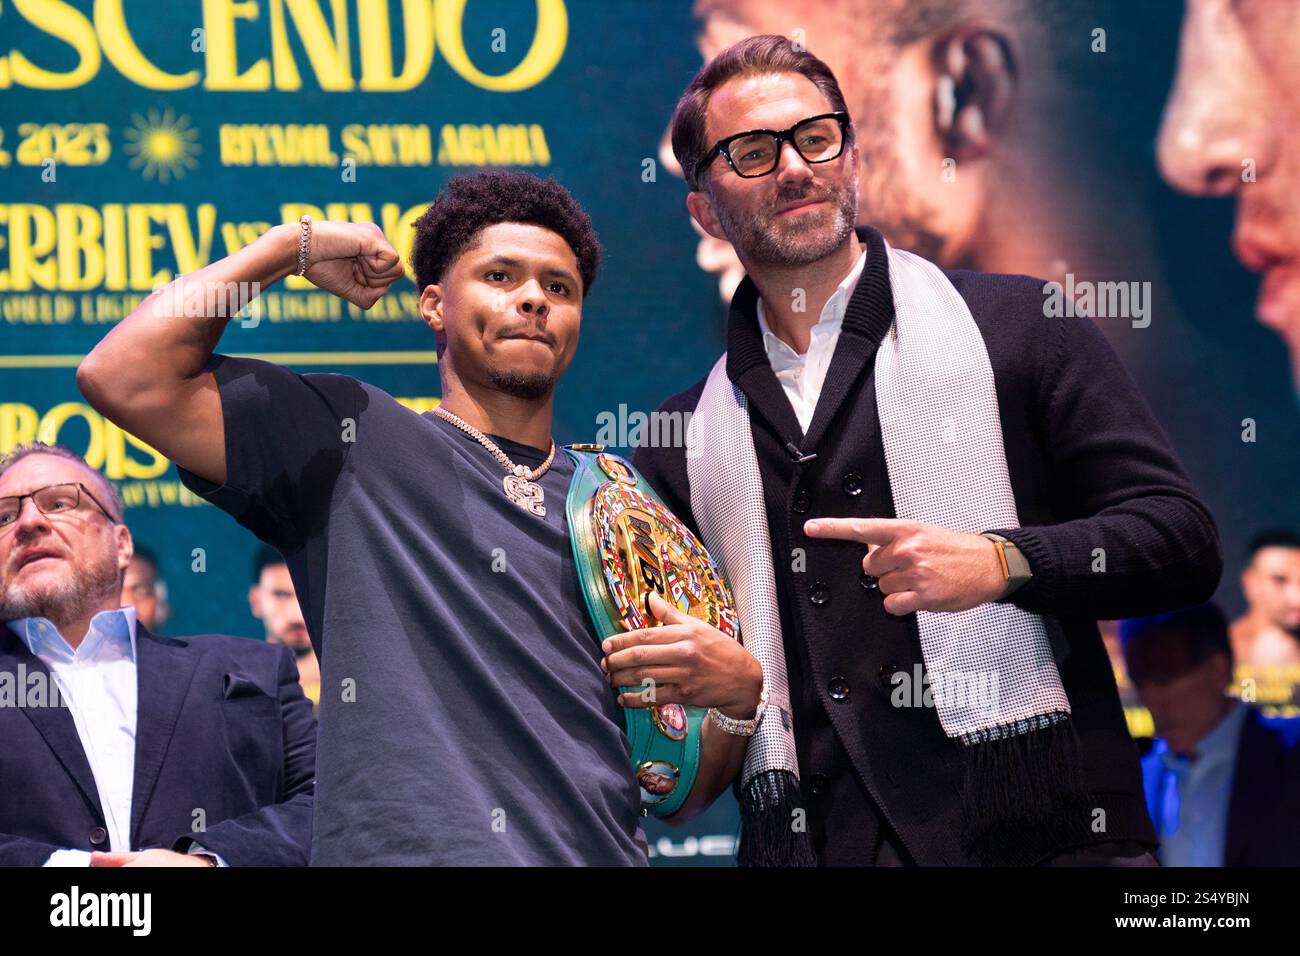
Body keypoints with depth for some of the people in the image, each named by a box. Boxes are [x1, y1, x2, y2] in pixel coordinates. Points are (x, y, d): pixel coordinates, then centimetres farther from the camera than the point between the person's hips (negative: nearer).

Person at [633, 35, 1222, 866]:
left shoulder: (1016, 324, 5)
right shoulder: (684, 436, 14)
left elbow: (1183, 540, 0)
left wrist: (1002, 562, -14)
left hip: (1039, 831, -2)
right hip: (806, 840, 3)